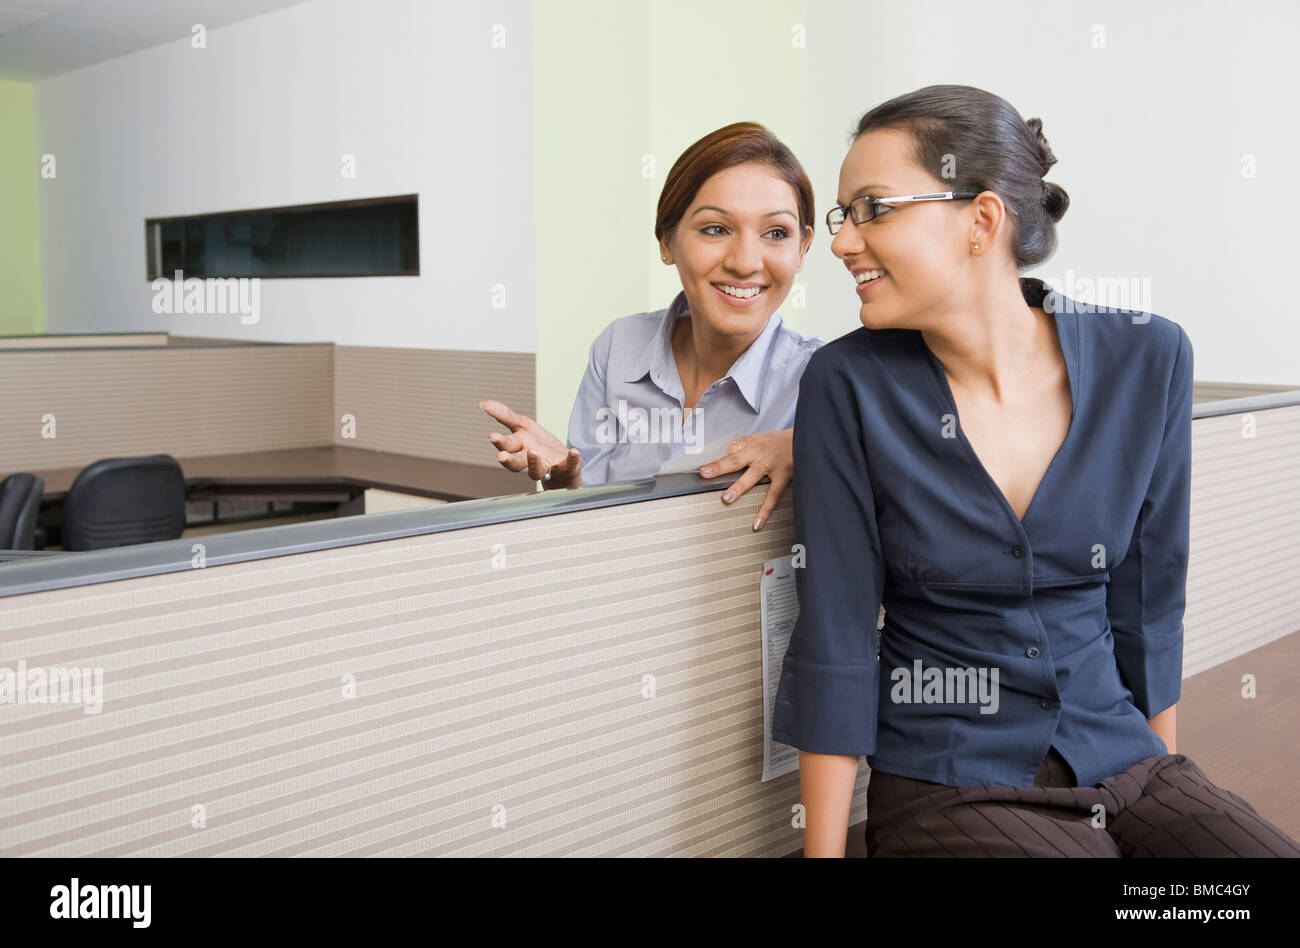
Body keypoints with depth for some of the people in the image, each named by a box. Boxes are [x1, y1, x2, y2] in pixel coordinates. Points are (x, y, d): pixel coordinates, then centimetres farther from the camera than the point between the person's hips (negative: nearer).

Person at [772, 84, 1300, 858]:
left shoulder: (1147, 359, -4)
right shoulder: (850, 384, -11)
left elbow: (1150, 598, 6)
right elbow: (835, 637, -9)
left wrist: (1166, 783, 11)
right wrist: (824, 847, -7)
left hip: (1125, 763, 4)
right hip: (950, 786, -3)